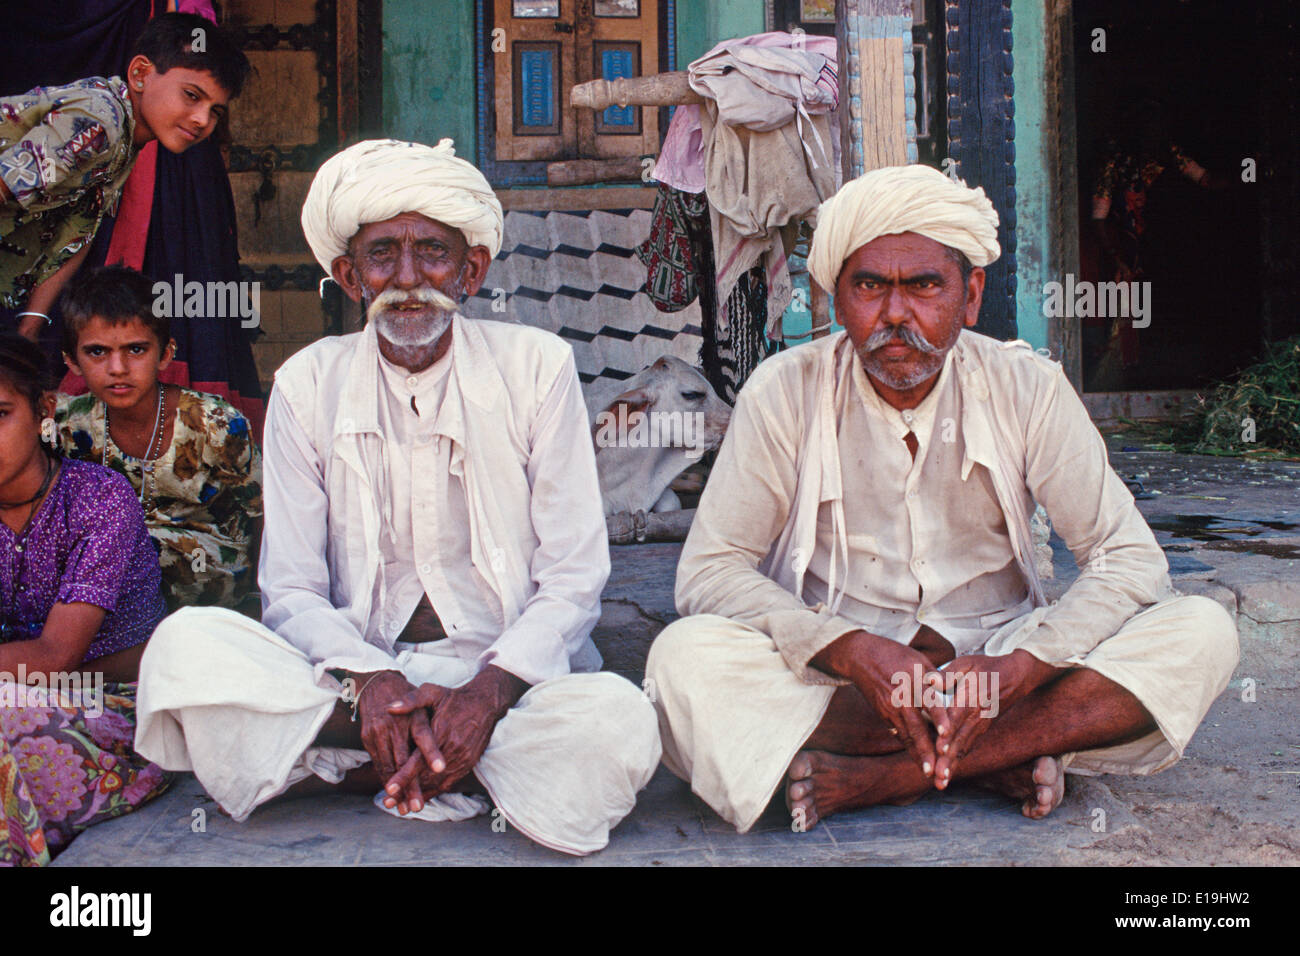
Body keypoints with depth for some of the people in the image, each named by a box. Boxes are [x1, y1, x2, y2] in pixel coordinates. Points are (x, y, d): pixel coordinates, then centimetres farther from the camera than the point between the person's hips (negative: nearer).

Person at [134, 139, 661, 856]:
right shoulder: (307, 385, 5)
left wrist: (485, 692, -21)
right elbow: (291, 591, 1)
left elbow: (573, 580, -3)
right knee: (184, 644, -26)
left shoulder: (537, 366, 1)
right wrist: (372, 682, -20)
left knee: (620, 726, -33)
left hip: (510, 673, 0)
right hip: (354, 670, 1)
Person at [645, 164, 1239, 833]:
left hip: (997, 659, 2)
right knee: (684, 658, -30)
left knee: (1202, 634, -21)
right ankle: (1001, 755, -22)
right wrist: (855, 653, -26)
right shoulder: (786, 393, -7)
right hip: (835, 677, -1)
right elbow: (708, 571, -10)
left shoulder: (1029, 390, -4)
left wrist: (1013, 669, -24)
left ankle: (871, 779, -25)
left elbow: (1131, 560, -6)